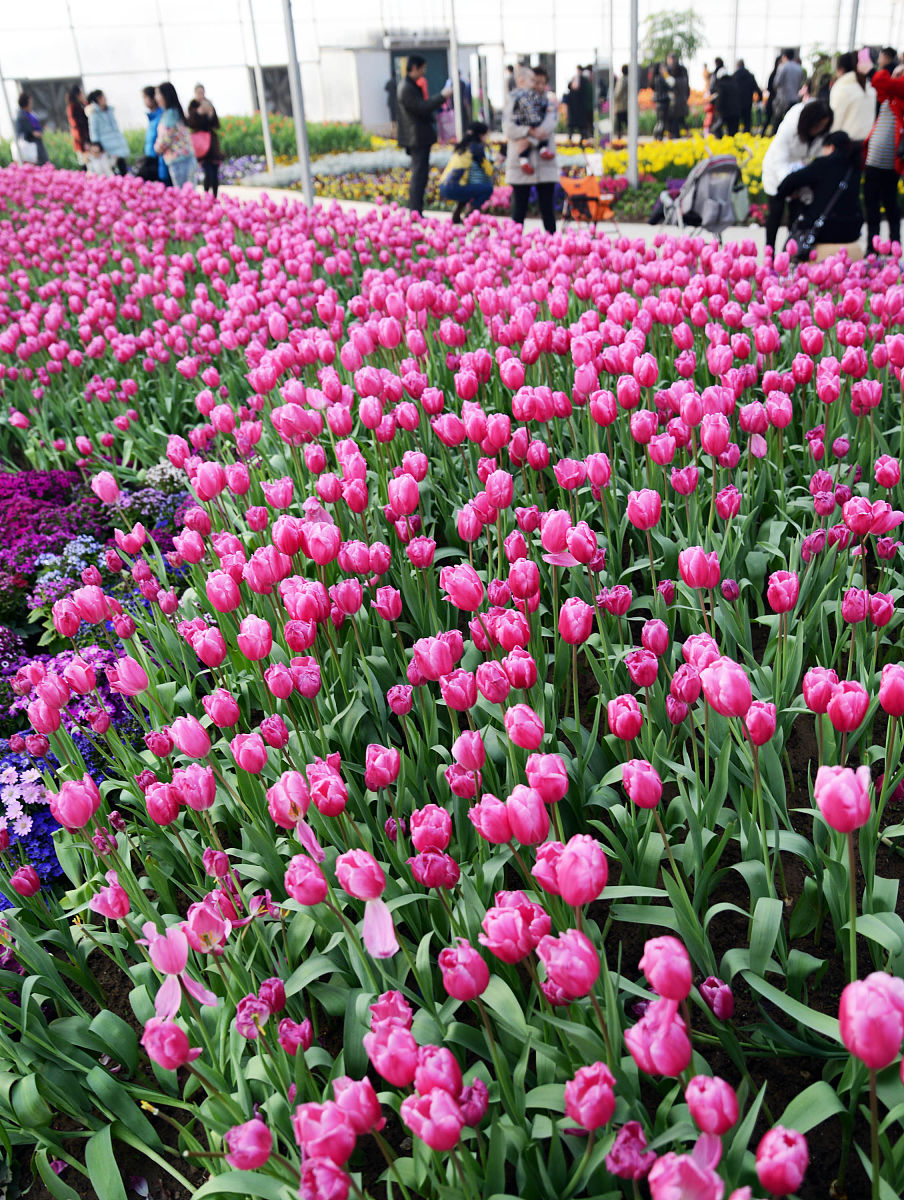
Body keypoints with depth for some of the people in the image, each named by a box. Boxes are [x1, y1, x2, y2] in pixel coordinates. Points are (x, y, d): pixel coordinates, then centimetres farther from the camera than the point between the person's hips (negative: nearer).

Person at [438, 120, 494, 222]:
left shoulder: (461, 147, 22)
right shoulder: (476, 147, -2)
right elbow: (489, 170, 2)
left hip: (443, 188, 9)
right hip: (453, 188, -9)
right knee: (488, 188, -2)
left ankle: (456, 216, 21)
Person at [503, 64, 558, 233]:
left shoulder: (549, 100, 8)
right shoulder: (515, 99, 4)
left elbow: (550, 125, -7)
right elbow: (508, 128, -9)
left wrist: (530, 142, -19)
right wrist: (530, 132, -23)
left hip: (545, 163, 1)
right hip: (519, 162, -1)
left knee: (548, 208, 4)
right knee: (519, 208, 2)